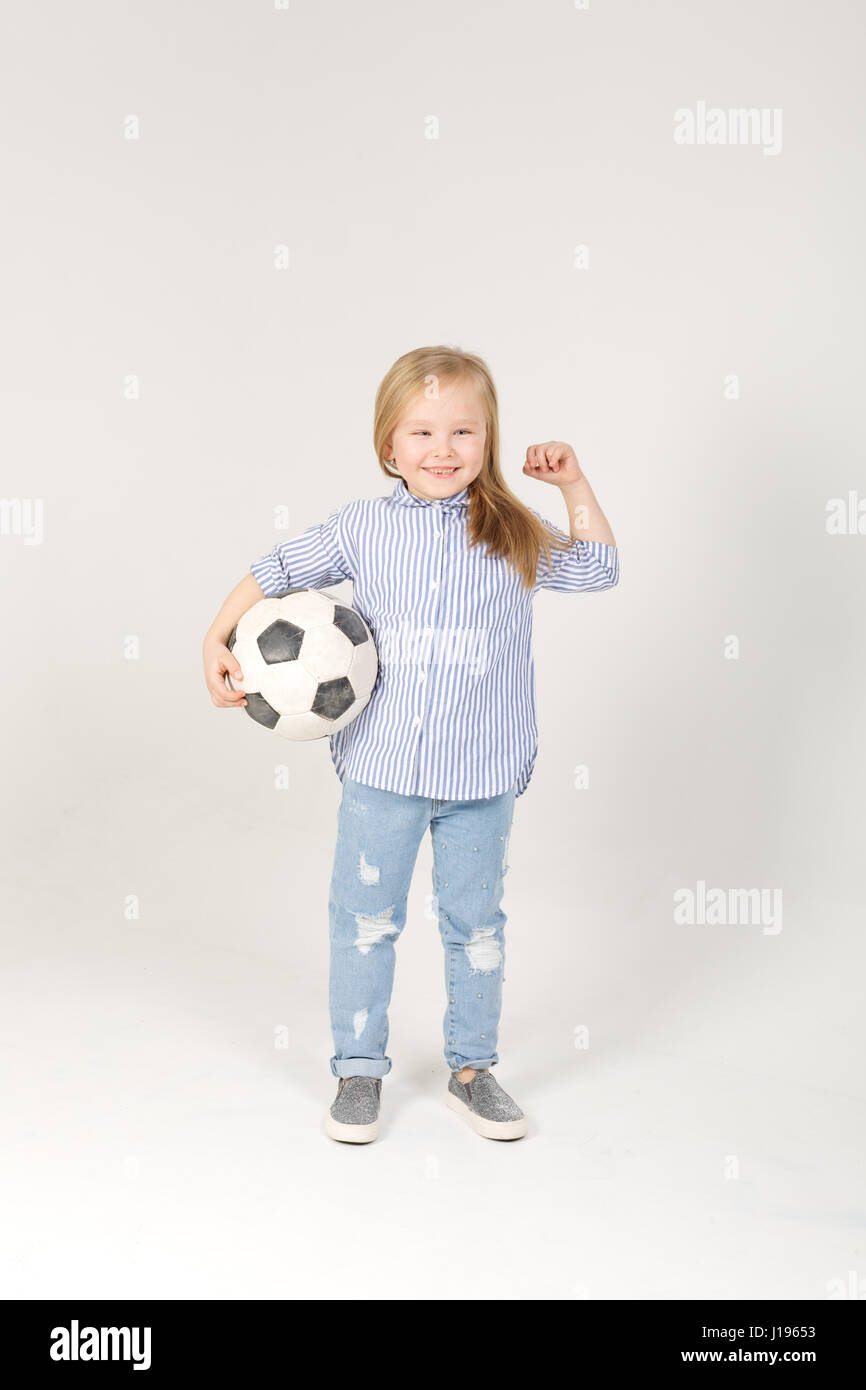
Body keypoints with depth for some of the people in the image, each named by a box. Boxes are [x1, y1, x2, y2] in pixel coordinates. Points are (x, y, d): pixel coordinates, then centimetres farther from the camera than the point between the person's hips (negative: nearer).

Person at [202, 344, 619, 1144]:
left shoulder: (514, 534, 2)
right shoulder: (361, 528, 0)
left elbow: (597, 569, 11)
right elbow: (277, 572, 7)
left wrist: (574, 485, 1)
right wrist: (220, 638, -2)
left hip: (483, 775, 1)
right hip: (381, 769, 0)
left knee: (476, 923, 12)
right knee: (363, 919, 9)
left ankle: (472, 1068, 29)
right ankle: (359, 1069, 27)